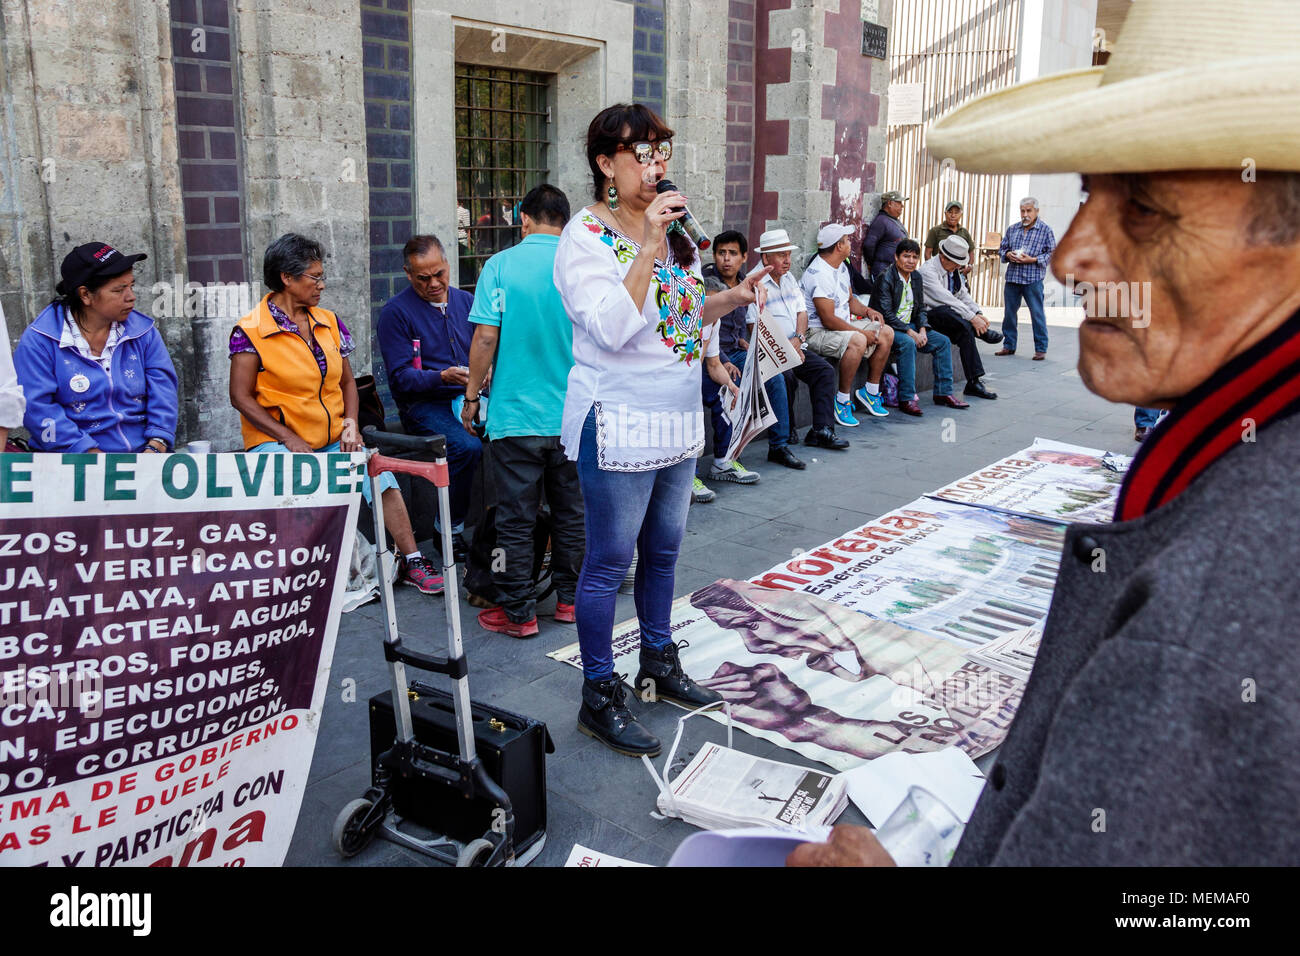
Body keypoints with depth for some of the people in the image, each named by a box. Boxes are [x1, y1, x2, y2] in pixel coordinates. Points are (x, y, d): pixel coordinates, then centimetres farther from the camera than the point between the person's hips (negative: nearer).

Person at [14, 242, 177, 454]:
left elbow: (162, 390, 5)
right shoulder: (39, 340, 1)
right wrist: (90, 454, -16)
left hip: (141, 453, 3)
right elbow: (36, 407, -6)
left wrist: (156, 446, -11)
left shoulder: (144, 332, 11)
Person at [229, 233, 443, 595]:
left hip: (333, 439, 4)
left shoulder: (329, 323, 11)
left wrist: (351, 424, -2)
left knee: (379, 475, -18)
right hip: (275, 440, -4)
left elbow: (347, 382, 17)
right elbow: (241, 397, -7)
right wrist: (290, 440, -14)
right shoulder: (250, 331, -6)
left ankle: (411, 562, -11)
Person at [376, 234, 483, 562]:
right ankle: (449, 527, -12)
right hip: (424, 405, -5)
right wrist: (443, 377, -24)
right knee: (468, 446, -33)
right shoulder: (395, 312, -1)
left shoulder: (465, 301, 14)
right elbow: (400, 376, -8)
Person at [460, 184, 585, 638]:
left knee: (516, 519, 5)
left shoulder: (501, 265, -6)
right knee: (570, 511, 15)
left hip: (516, 414, -3)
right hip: (573, 416, 3)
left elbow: (486, 338, -9)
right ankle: (570, 598, 25)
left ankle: (519, 613, 13)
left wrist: (471, 396, 2)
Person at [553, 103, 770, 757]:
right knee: (610, 561, 1)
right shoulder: (586, 236, -12)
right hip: (619, 421, -8)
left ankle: (658, 663, 36)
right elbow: (613, 328, -25)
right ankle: (599, 696, 14)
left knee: (663, 549, 18)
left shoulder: (671, 227, 12)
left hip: (678, 417, 8)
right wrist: (648, 247, -26)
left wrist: (730, 298, 5)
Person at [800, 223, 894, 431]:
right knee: (857, 341, -36)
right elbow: (828, 320, -26)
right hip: (817, 332, -11)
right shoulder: (819, 274, -23)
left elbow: (849, 299, 24)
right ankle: (842, 400, -23)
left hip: (843, 325, 11)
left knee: (886, 333, 5)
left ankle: (871, 391, 14)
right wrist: (862, 332, -21)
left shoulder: (841, 267, 10)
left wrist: (867, 310, 2)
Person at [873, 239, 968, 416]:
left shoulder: (916, 278, 11)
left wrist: (922, 330, -6)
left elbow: (921, 308, 14)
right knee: (908, 343, -35)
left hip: (910, 326, 8)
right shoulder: (886, 278, -14)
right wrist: (910, 333, -22)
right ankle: (906, 399, -32)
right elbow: (886, 314, -19)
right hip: (889, 327, -8)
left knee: (943, 341, -3)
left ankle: (943, 393, 1)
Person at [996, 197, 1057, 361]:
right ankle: (1009, 345, 20)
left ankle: (1041, 349, 4)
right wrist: (1008, 254, -4)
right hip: (1012, 277, 4)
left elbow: (1052, 253, -2)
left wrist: (1033, 259, -14)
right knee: (1009, 312, 8)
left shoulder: (1045, 230, 1)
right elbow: (1002, 248, 19)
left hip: (1033, 279, -4)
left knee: (1037, 314, -3)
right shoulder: (1012, 229, 13)